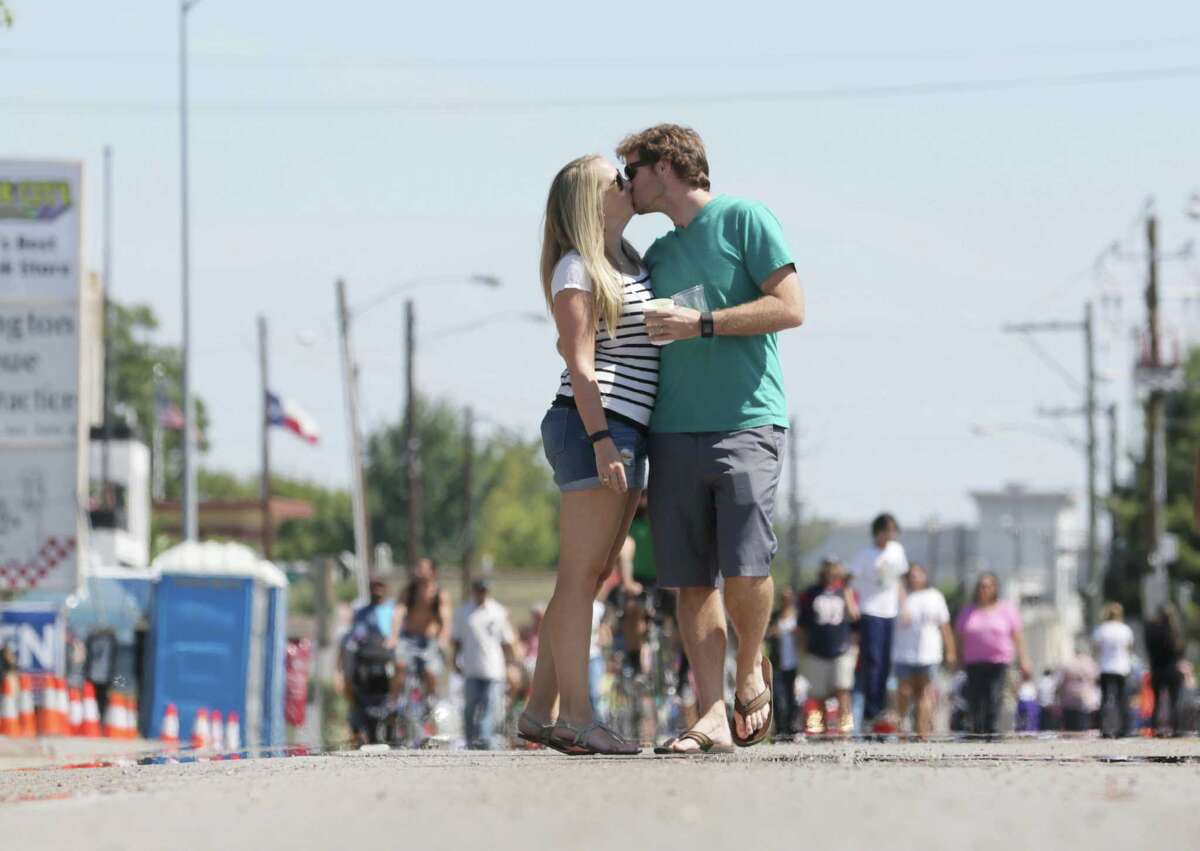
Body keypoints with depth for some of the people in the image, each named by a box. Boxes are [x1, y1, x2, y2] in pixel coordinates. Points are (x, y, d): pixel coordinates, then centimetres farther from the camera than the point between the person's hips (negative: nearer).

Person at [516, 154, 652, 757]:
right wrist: (601, 440, -21)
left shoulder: (632, 265, 20)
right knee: (581, 574, -10)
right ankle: (576, 718, -12)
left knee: (591, 576, 8)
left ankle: (540, 712, 11)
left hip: (624, 433, 9)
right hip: (590, 426, -9)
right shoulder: (576, 270, -6)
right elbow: (580, 363, -13)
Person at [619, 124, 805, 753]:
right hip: (673, 434, 6)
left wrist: (700, 324, -11)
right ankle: (711, 718, -3)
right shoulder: (658, 256, 22)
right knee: (690, 579, -3)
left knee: (745, 566, -17)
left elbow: (790, 307, -6)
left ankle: (751, 668, 9)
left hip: (746, 421, -6)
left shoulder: (743, 220, 3)